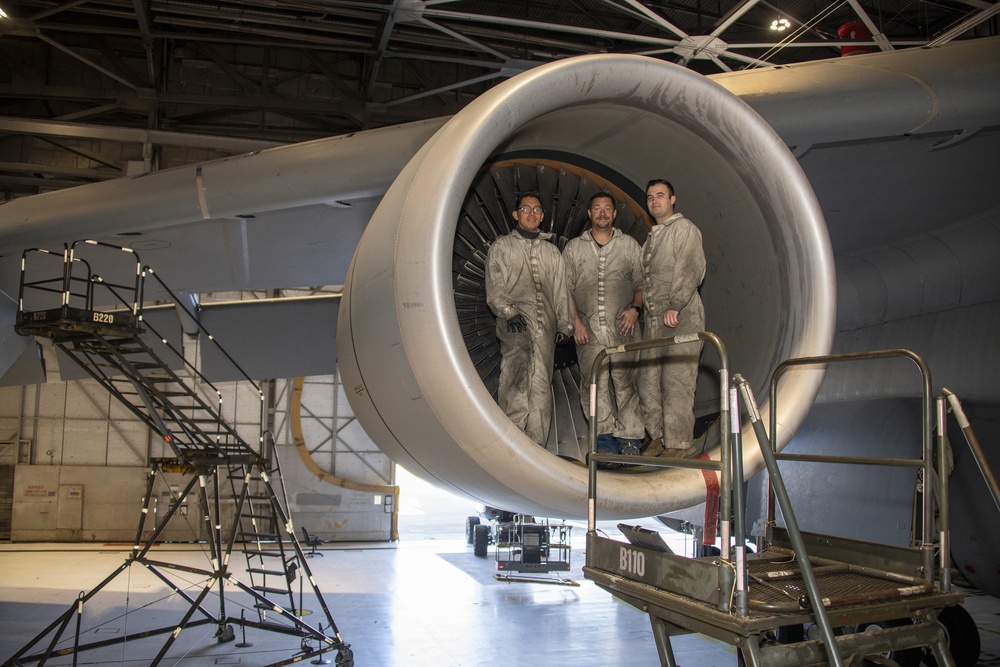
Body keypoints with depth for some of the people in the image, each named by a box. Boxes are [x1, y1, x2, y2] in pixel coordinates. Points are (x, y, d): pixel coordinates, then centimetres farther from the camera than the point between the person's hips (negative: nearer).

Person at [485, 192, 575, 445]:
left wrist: (565, 325, 12)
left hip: (545, 328, 4)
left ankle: (536, 444, 0)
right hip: (516, 325, -4)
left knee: (541, 386, -2)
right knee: (516, 379, -20)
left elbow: (560, 291, 22)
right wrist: (509, 312, -12)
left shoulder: (552, 251, 24)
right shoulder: (501, 246, 13)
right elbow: (494, 288, 3)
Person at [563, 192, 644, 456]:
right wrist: (576, 322, -2)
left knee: (625, 382, -4)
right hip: (589, 330, 1)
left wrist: (635, 308, -6)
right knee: (594, 384, -2)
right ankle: (605, 437, 7)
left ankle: (629, 438, 3)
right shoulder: (574, 248, 12)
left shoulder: (629, 245, 13)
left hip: (623, 328, 0)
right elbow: (566, 289, 9)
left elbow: (641, 283, 12)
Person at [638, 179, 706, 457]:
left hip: (681, 318, -8)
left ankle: (679, 443, -4)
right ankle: (659, 437, 15)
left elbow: (692, 271, -13)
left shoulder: (684, 228, -2)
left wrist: (674, 307, -18)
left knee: (676, 383, -9)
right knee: (648, 381, 6)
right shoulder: (651, 236, 24)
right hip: (653, 320, 8)